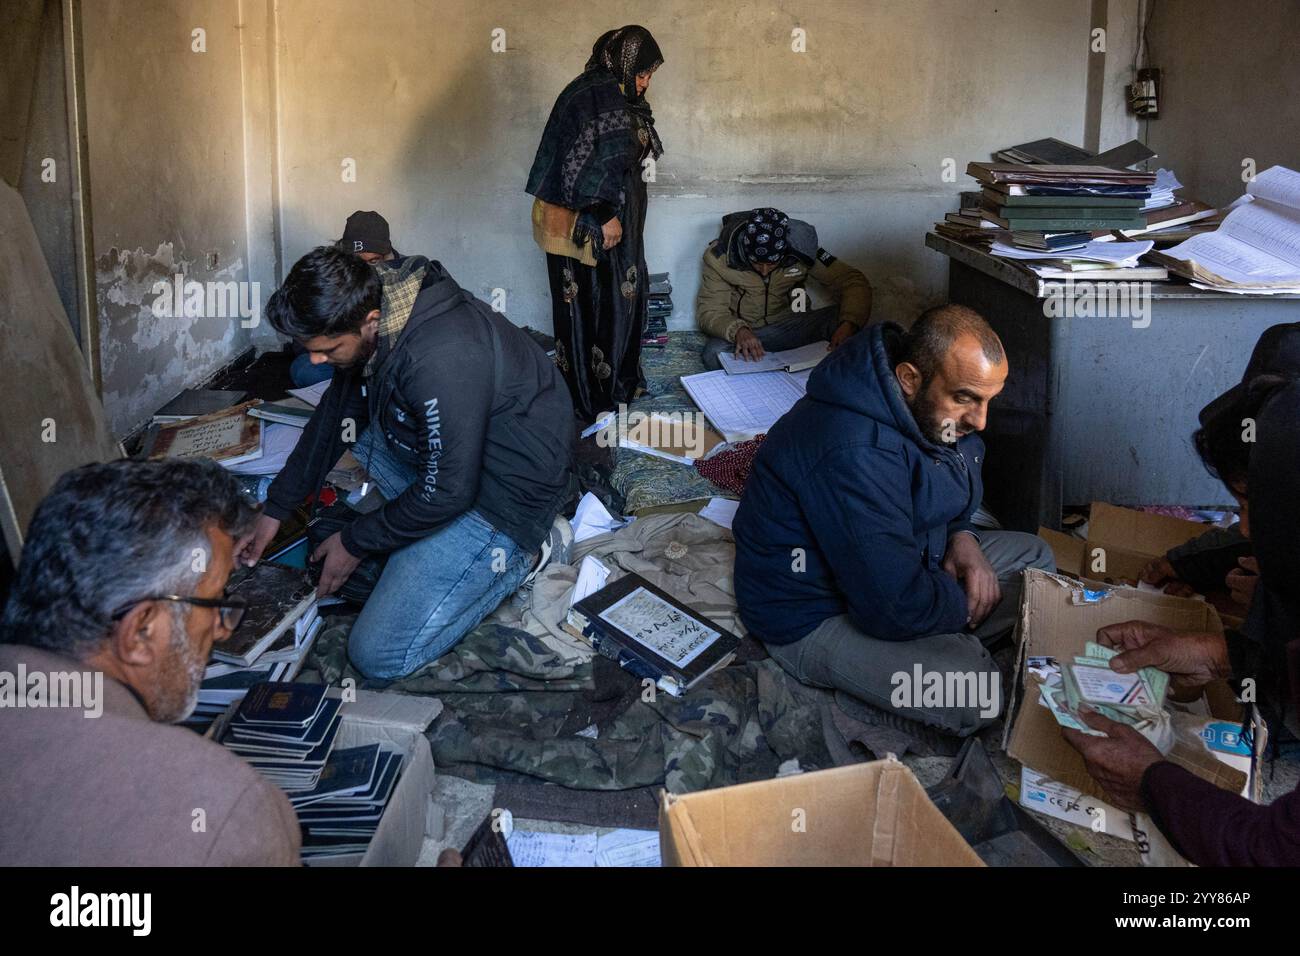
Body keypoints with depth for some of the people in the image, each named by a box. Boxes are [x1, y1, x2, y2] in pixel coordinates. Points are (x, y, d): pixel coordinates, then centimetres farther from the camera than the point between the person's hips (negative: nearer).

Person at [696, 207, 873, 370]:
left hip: (789, 327, 1)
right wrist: (738, 331, -37)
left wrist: (848, 324, -33)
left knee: (841, 318, -27)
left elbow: (853, 280, -13)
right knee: (714, 354, -35)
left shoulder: (801, 247, -14)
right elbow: (709, 311, -13)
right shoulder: (719, 257, -16)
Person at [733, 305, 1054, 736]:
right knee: (977, 698, -27)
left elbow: (944, 493, 18)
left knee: (1035, 557, 9)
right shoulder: (853, 454, -36)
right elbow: (893, 607, -34)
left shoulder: (932, 409, -5)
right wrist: (962, 603, -13)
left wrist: (961, 537, -4)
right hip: (814, 615, -10)